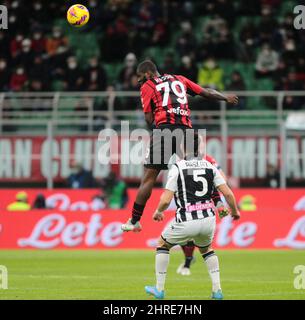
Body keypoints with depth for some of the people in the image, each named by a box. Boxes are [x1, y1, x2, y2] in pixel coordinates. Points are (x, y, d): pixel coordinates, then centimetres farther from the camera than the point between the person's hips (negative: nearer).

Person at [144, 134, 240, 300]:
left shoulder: (177, 168, -5)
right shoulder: (209, 166, 7)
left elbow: (166, 200, -9)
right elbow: (227, 193, 2)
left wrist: (158, 212, 13)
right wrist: (234, 211, 21)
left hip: (187, 222, -4)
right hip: (208, 219, 4)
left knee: (162, 244, 22)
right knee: (206, 249, 32)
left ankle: (159, 289, 21)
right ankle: (217, 290, 17)